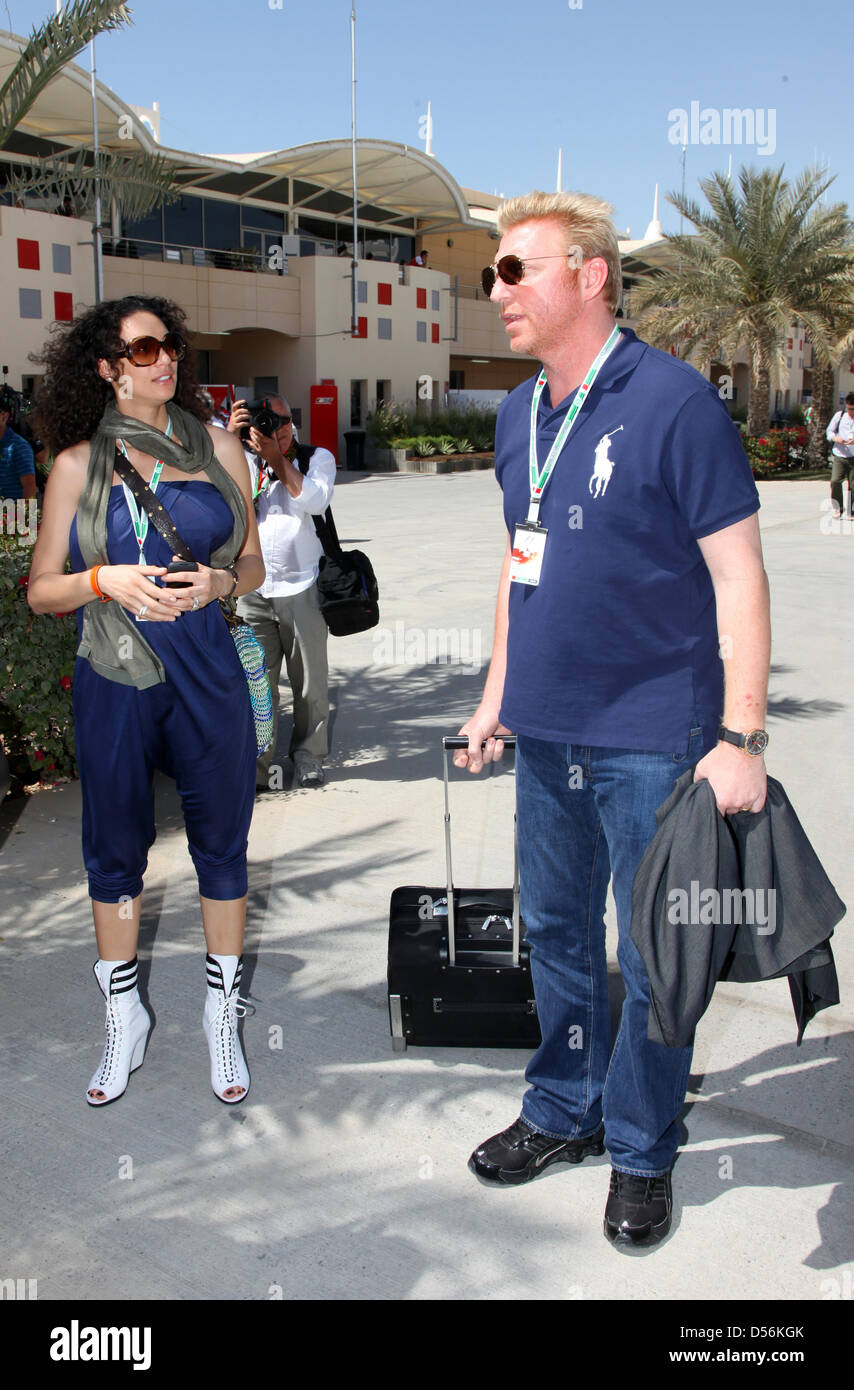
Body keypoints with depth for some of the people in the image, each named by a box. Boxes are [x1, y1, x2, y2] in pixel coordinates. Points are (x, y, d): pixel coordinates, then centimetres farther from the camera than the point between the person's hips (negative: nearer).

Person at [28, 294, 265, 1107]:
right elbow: (42, 590, 2)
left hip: (207, 676, 1)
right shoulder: (79, 463, 1)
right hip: (114, 682, -1)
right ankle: (123, 1016, 30)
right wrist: (106, 581, -16)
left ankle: (222, 1010, 27)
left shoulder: (217, 449, 6)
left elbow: (254, 561, 12)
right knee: (114, 850, 10)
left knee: (221, 843, 8)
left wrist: (216, 582, -9)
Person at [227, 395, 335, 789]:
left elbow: (315, 501, -10)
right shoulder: (242, 461, 12)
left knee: (309, 679, 6)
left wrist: (277, 458, -10)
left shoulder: (317, 458, 8)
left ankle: (308, 755, 20)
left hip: (302, 587, -1)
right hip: (252, 590, 1)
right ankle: (256, 760, 9)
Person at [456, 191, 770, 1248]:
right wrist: (496, 696, 17)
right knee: (556, 932, 18)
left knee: (652, 961, 7)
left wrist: (739, 738, -18)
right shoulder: (519, 413, 9)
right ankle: (564, 1113, 38)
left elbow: (738, 575, -13)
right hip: (546, 733, 7)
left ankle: (642, 1153, 27)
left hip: (650, 742, -6)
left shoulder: (673, 401, -12)